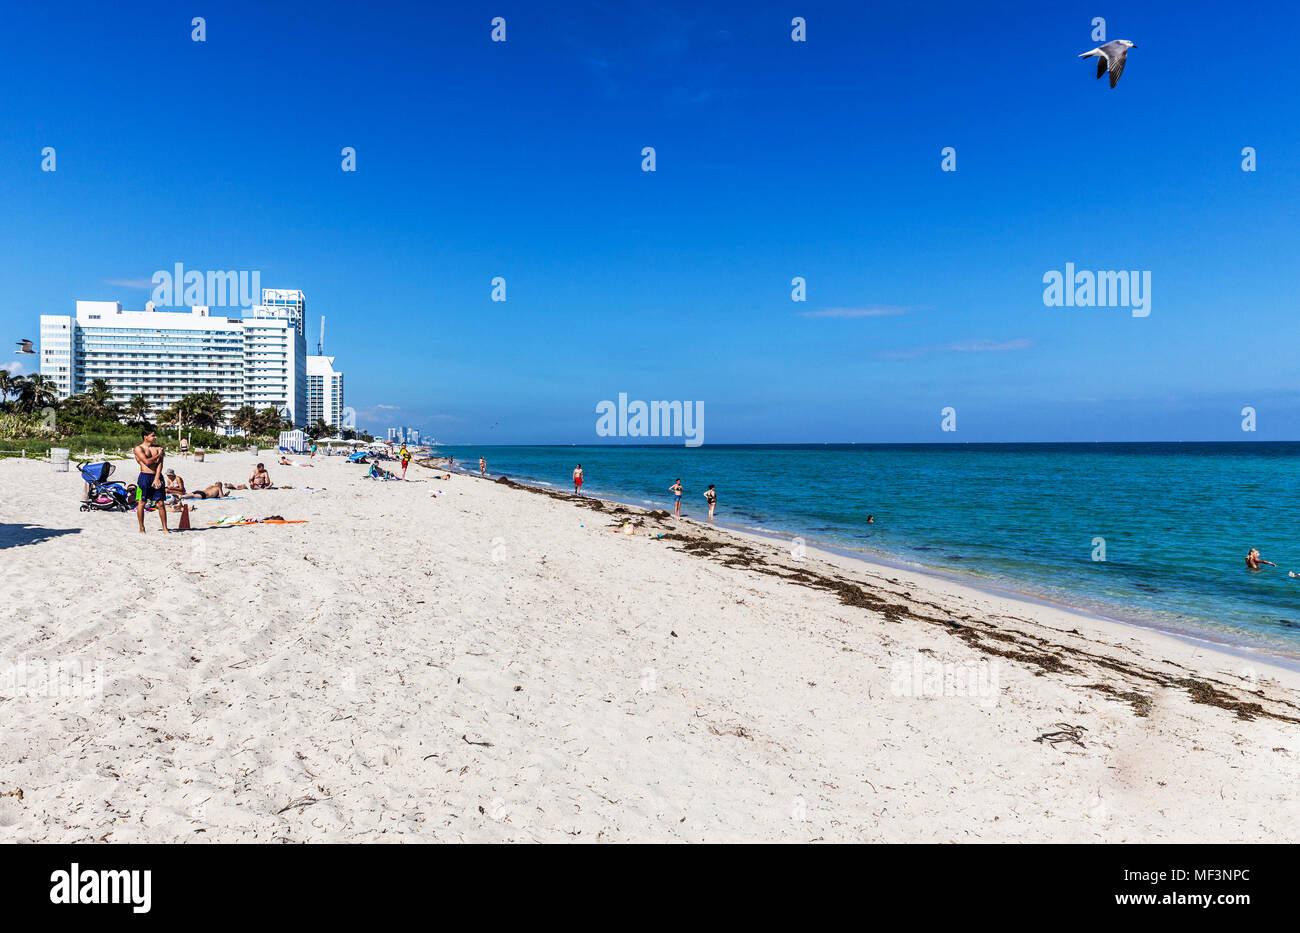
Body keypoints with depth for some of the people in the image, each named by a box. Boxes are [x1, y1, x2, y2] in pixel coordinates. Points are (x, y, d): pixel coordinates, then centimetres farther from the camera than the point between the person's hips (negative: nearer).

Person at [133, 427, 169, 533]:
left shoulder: (158, 448, 13)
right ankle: (141, 529, 10)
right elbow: (147, 462, -12)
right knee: (141, 502, 1)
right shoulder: (138, 449, 1)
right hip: (145, 477, -3)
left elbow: (160, 463, 2)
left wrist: (157, 478, -10)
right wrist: (158, 455, 1)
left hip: (157, 476, 3)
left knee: (160, 503, 2)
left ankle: (165, 528, 5)